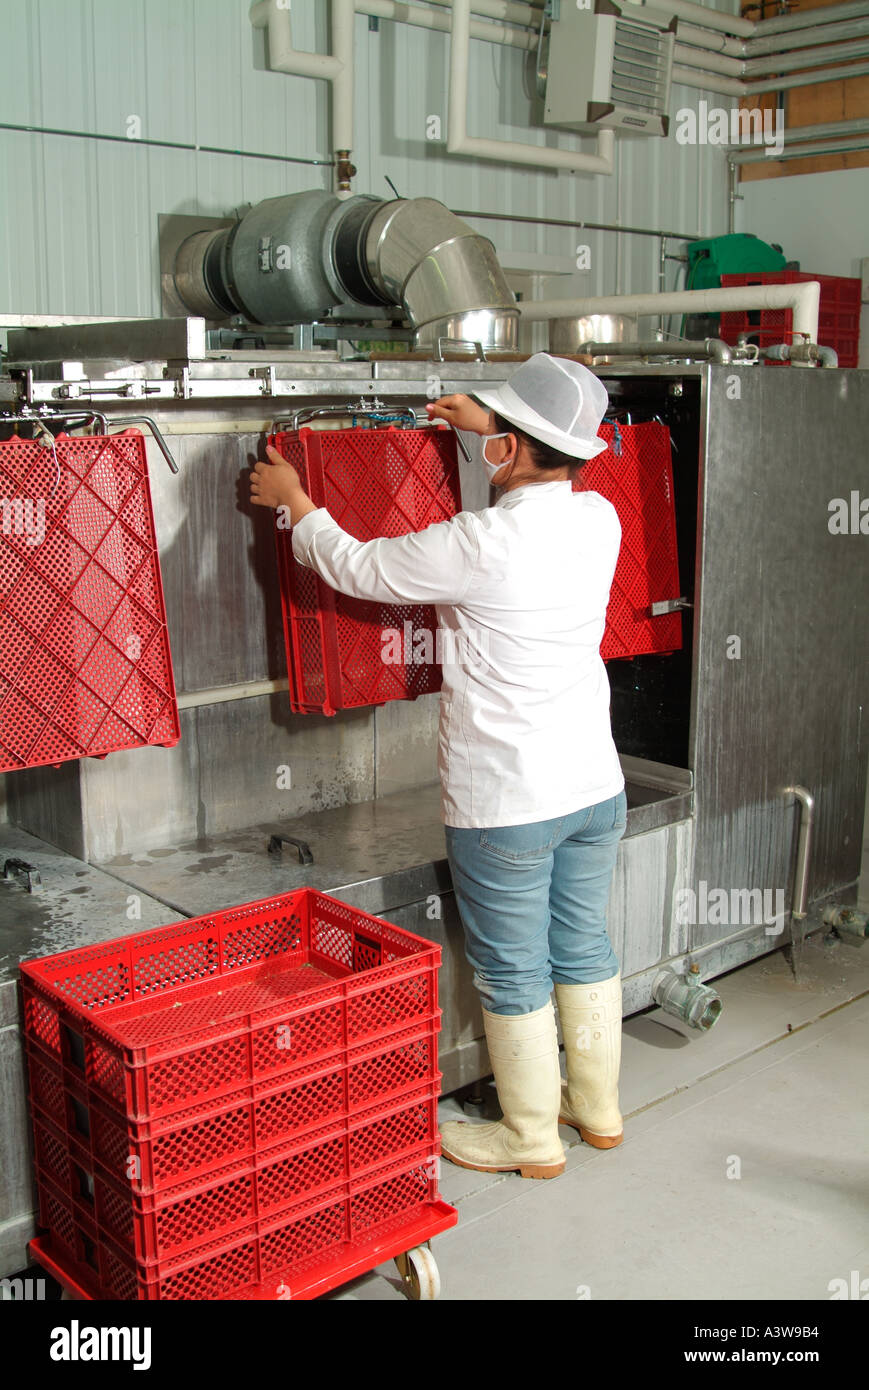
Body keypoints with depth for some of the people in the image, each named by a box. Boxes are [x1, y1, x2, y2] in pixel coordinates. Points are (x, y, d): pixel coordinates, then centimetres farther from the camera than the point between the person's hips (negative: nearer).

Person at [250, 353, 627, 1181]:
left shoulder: (479, 545, -22)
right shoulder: (599, 520, -3)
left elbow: (355, 568, -7)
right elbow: (555, 473, 24)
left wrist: (295, 502, 10)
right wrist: (489, 425, 32)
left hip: (504, 803, -7)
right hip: (594, 785, 7)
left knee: (512, 971, 10)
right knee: (583, 948, 21)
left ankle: (531, 1138, 27)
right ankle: (597, 1108, 38)